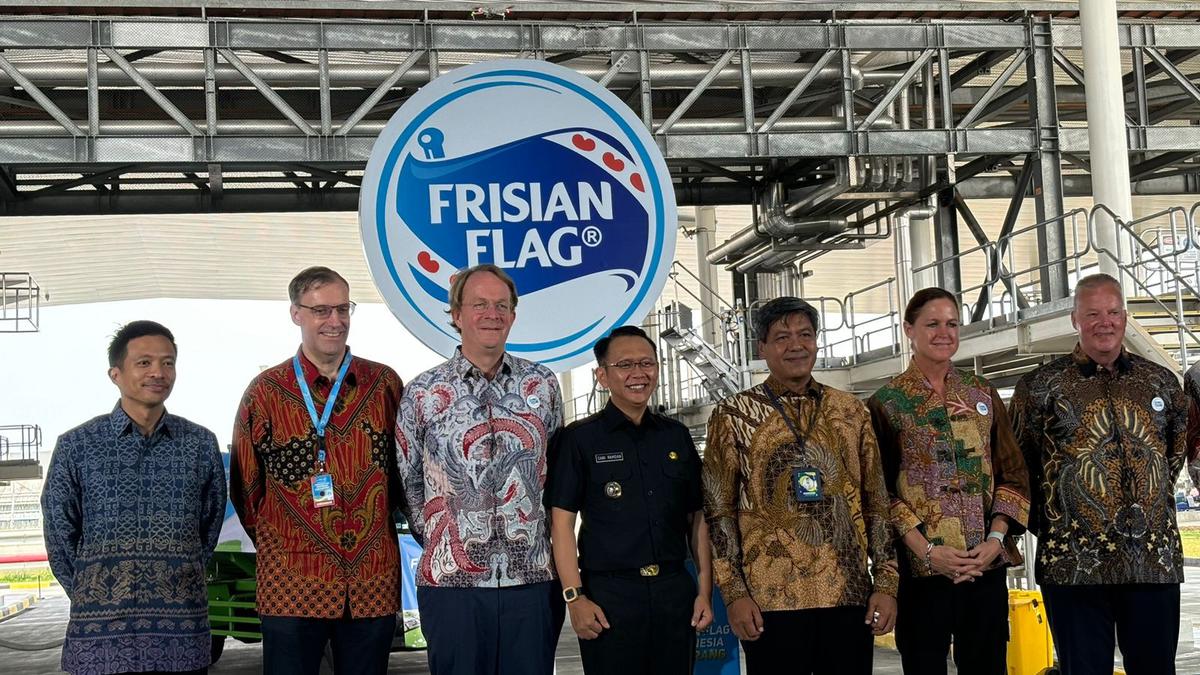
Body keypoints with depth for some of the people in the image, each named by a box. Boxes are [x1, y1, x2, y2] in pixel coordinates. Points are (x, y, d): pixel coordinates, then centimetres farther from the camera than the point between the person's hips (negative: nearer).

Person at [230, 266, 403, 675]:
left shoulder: (384, 384, 5)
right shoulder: (265, 391, 0)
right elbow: (245, 486, 6)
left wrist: (372, 528, 12)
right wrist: (278, 547, 9)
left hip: (374, 583, 2)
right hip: (292, 585, -2)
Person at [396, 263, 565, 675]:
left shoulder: (541, 384, 7)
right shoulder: (423, 393, 2)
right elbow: (405, 482, 9)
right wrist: (436, 539, 7)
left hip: (532, 576, 2)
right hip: (451, 579, -1)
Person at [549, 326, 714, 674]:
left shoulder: (676, 436, 11)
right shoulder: (579, 438, -1)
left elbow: (696, 518, 14)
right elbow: (561, 521, -5)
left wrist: (705, 590, 7)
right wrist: (574, 597, -12)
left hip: (675, 591, 4)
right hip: (608, 595, -4)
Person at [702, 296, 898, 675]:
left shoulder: (851, 412, 11)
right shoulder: (733, 415, 2)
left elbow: (876, 504, 12)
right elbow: (718, 511, 0)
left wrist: (886, 583, 4)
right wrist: (734, 593, -7)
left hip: (850, 595, 3)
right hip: (771, 598, -3)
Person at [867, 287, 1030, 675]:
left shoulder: (983, 395, 11)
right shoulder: (886, 404, 0)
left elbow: (1013, 473, 9)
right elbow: (880, 490, -5)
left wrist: (996, 538, -5)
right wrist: (925, 550, -13)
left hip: (987, 565, 3)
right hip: (920, 569, -3)